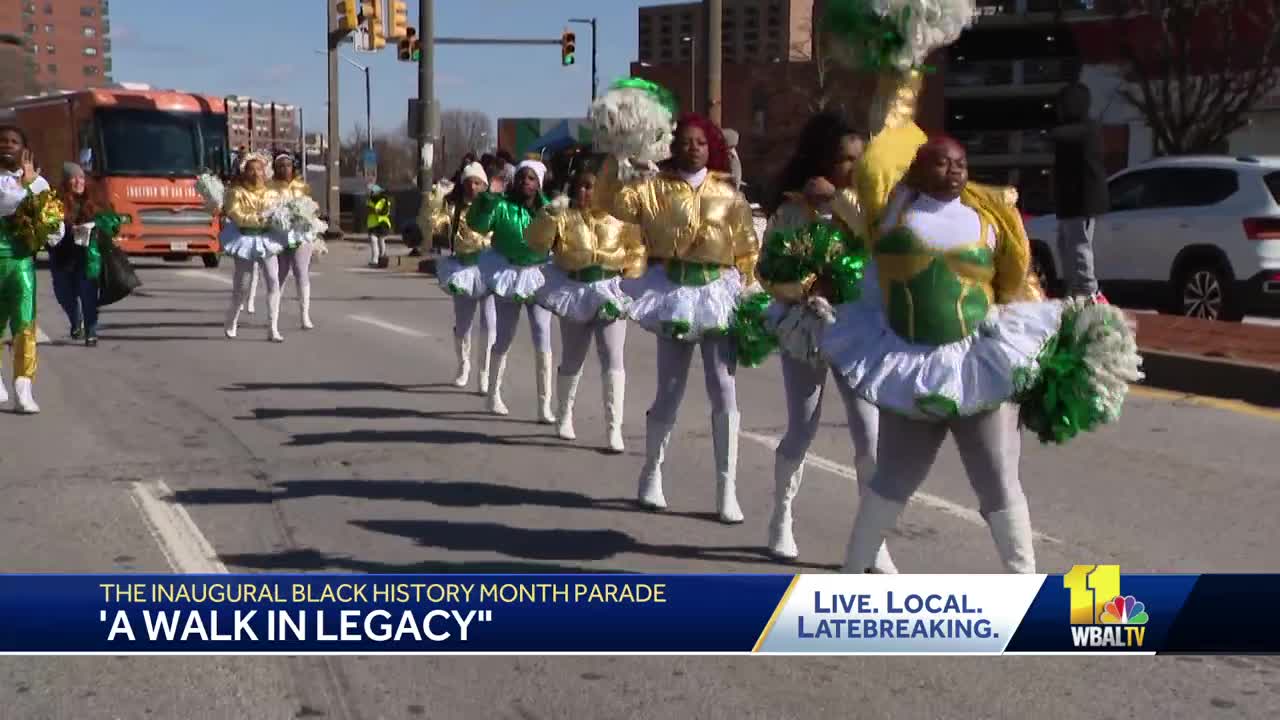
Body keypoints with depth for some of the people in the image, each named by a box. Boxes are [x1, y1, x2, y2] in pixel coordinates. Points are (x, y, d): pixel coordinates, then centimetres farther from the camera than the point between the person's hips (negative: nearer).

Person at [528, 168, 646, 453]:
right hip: (575, 291, 1)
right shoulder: (564, 215, 0)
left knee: (613, 361, -7)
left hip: (610, 291, -1)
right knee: (572, 361, 15)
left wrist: (630, 273, -1)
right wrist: (549, 216, -23)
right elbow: (537, 242, -11)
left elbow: (637, 246, 10)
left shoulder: (617, 216, 0)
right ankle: (564, 415, 37)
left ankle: (615, 429, -5)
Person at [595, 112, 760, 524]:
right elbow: (613, 202, -13)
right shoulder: (655, 188, 0)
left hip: (718, 292, 1)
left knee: (724, 392, -2)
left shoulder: (727, 192, 4)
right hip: (673, 292, -1)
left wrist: (746, 292, 1)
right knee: (670, 391, 6)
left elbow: (747, 246, 6)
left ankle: (727, 488, 6)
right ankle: (652, 473, 27)